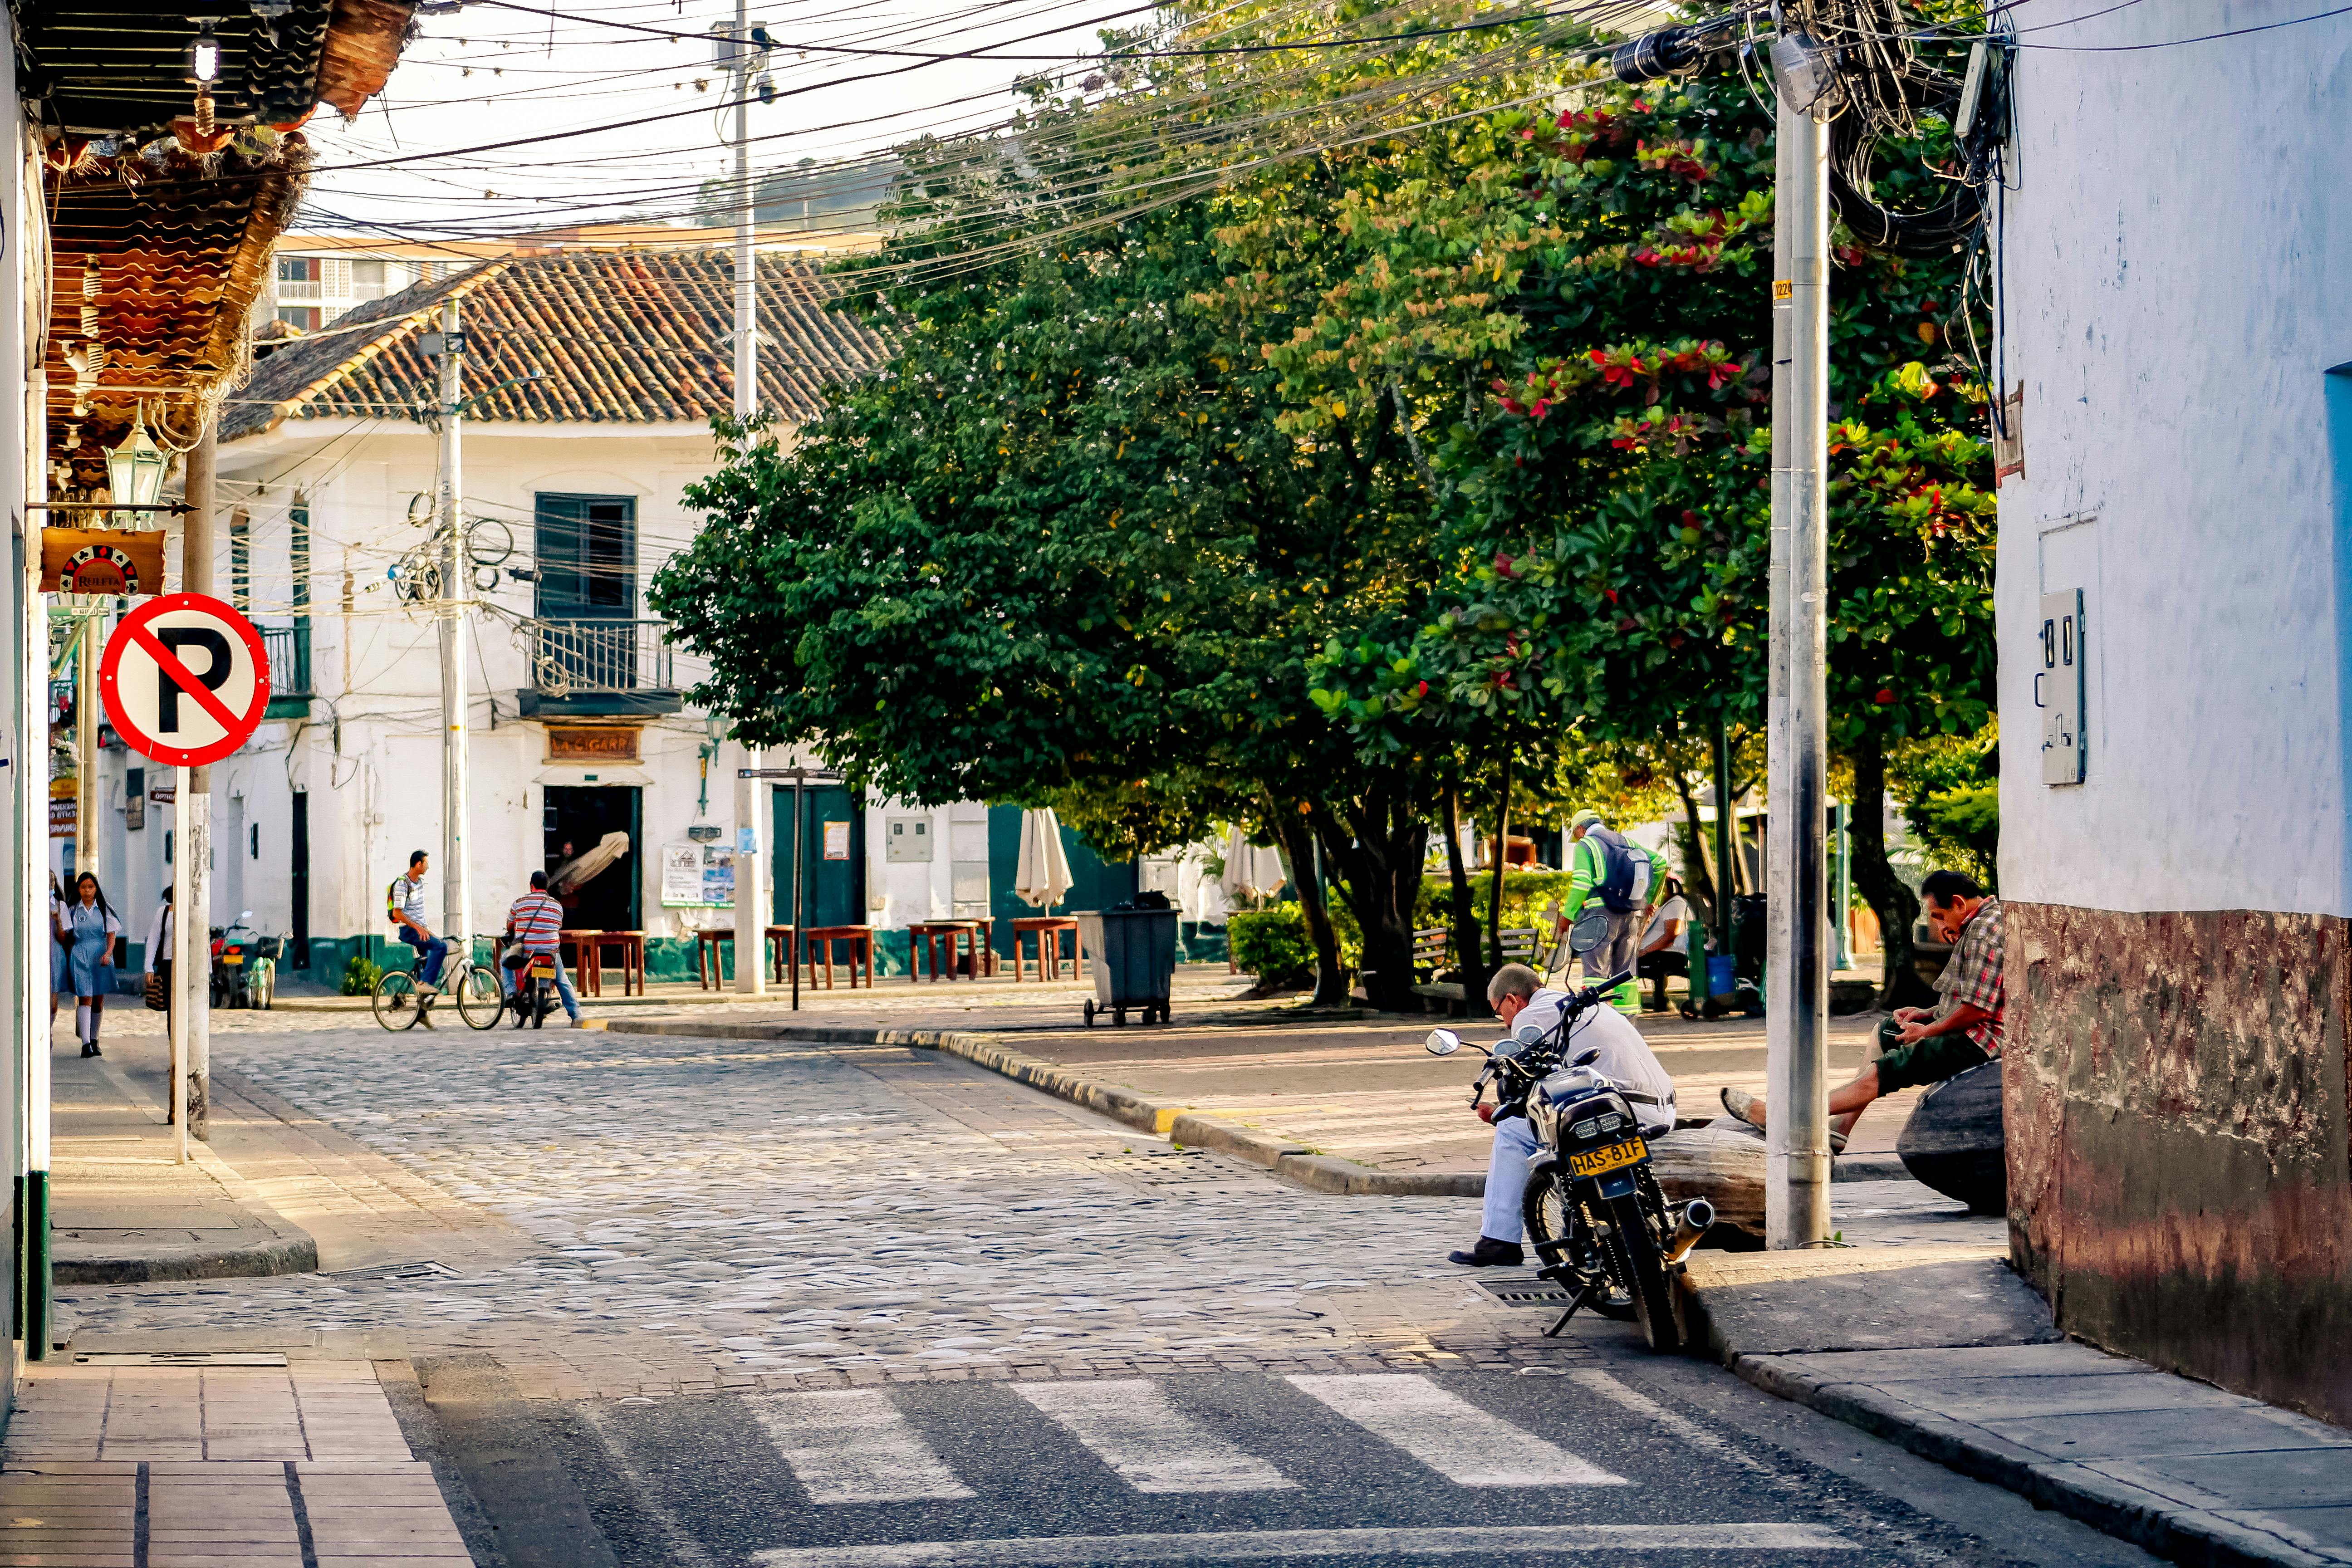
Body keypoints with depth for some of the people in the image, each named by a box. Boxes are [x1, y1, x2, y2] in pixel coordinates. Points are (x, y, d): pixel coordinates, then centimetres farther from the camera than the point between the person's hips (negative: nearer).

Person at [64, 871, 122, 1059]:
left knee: (98, 1001, 8)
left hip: (101, 957, 2)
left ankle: (94, 1041, 21)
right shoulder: (73, 910, 5)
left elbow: (112, 933, 3)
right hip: (80, 957, -2)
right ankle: (85, 1043, -20)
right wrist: (68, 958, -1)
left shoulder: (105, 909, 7)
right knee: (85, 999, -13)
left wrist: (108, 953, -13)